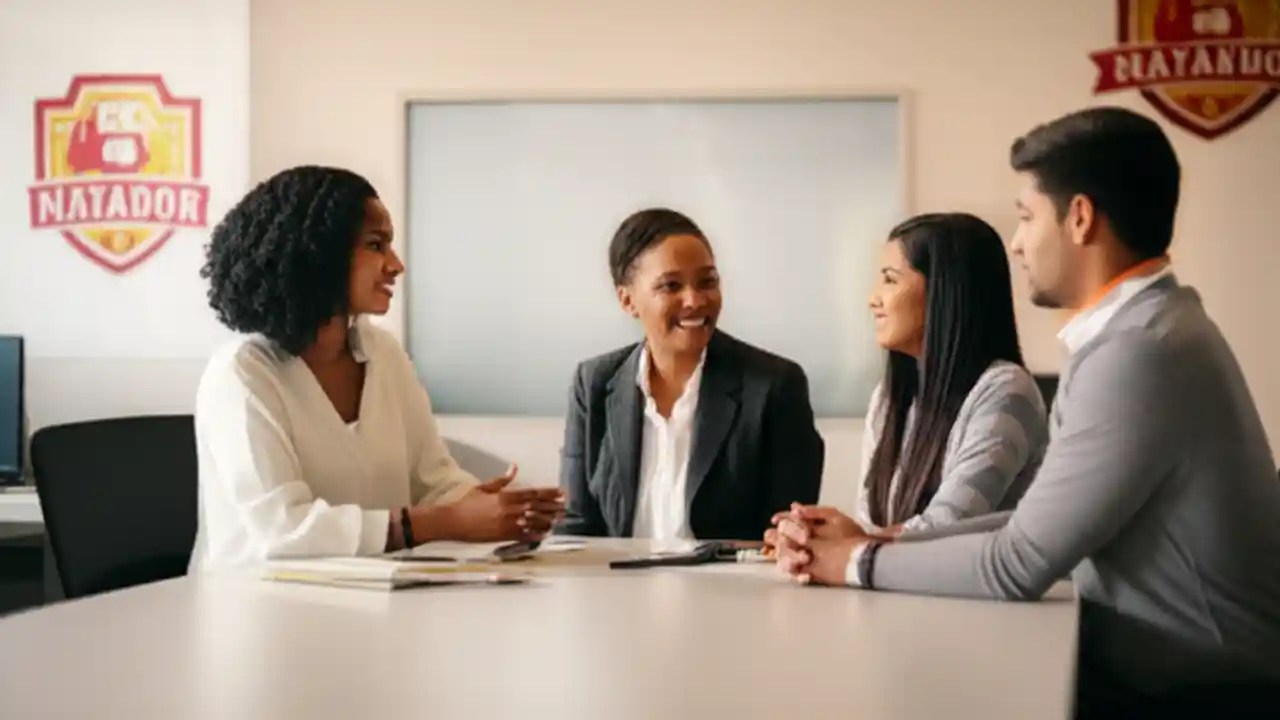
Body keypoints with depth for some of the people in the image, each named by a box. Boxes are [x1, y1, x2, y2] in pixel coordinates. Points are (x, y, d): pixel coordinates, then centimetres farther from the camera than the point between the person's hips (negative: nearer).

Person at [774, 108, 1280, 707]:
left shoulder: (1140, 351, -22)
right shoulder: (1140, 328, 9)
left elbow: (1018, 564, -20)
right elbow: (1039, 527, 7)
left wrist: (860, 562, -7)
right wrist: (875, 542, -2)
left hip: (1191, 686, -8)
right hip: (1155, 659, 8)